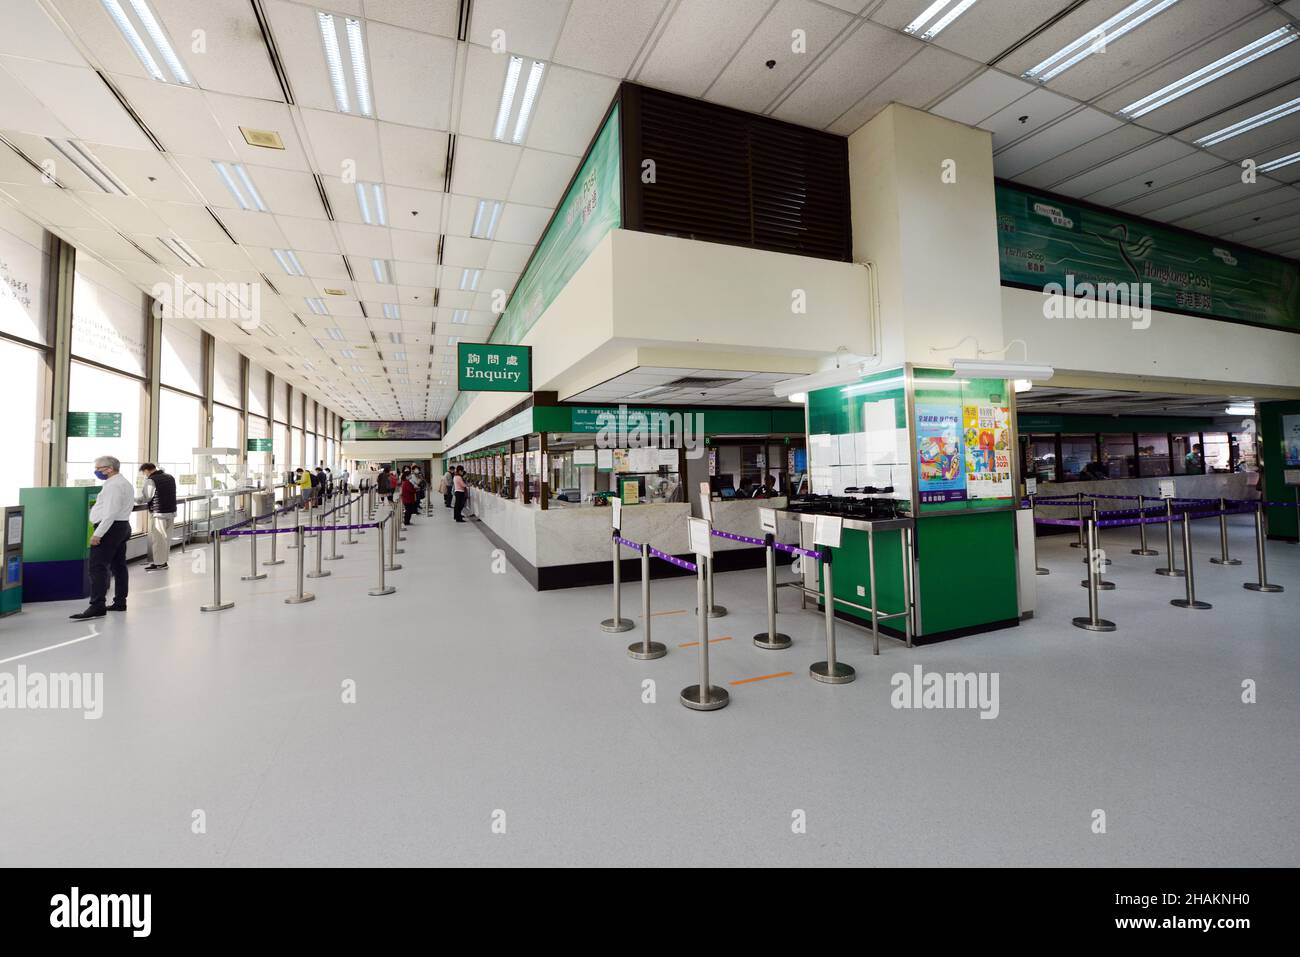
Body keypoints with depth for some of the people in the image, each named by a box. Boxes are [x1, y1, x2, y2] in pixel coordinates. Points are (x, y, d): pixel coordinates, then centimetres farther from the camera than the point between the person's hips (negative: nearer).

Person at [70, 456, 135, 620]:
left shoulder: (113, 485, -15)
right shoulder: (125, 483, 17)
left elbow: (111, 512, -22)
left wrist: (98, 533, -22)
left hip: (110, 527, -11)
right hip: (123, 526, 11)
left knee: (98, 567, -11)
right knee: (119, 565, 12)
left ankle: (97, 607, -14)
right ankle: (120, 602, 17)